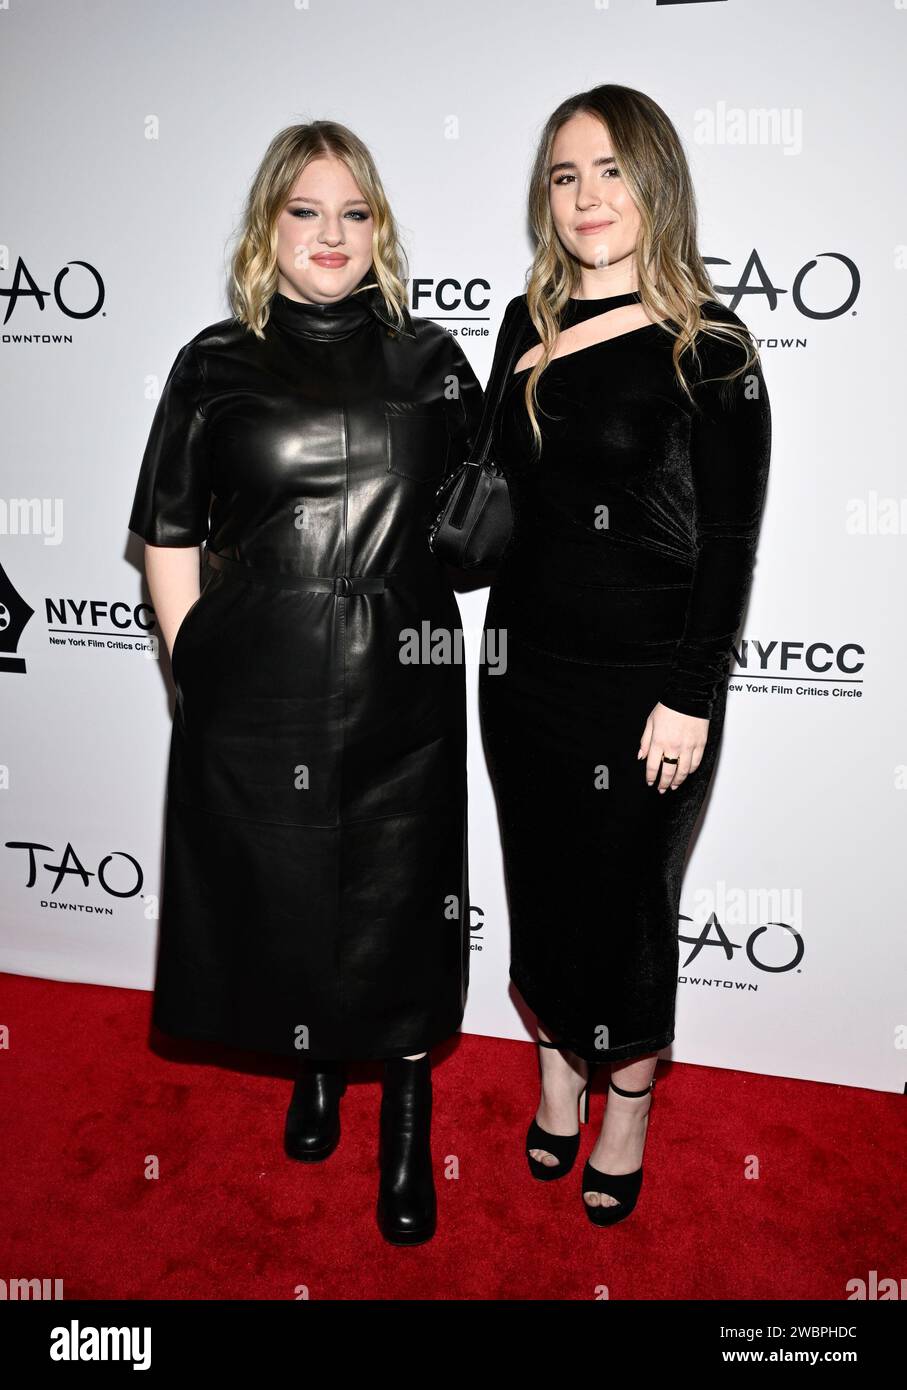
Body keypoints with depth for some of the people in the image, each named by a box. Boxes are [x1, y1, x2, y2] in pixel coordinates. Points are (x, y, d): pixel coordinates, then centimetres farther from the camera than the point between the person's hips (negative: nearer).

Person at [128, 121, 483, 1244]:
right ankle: (313, 1068, 41)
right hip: (257, 694, 0)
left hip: (401, 688, 1)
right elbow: (169, 536, 4)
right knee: (278, 897, 13)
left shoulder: (429, 359, 6)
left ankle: (406, 1122, 29)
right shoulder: (216, 365, 3)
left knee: (400, 902, 7)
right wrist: (194, 665, 0)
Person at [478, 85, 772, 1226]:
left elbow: (730, 542, -10)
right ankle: (557, 1079, 40)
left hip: (645, 681, -4)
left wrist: (689, 698, -14)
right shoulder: (529, 326, 6)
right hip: (526, 663, 5)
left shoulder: (708, 346, -8)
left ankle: (627, 1115, 34)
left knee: (628, 902, 9)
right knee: (539, 885, 16)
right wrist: (498, 639, 8)